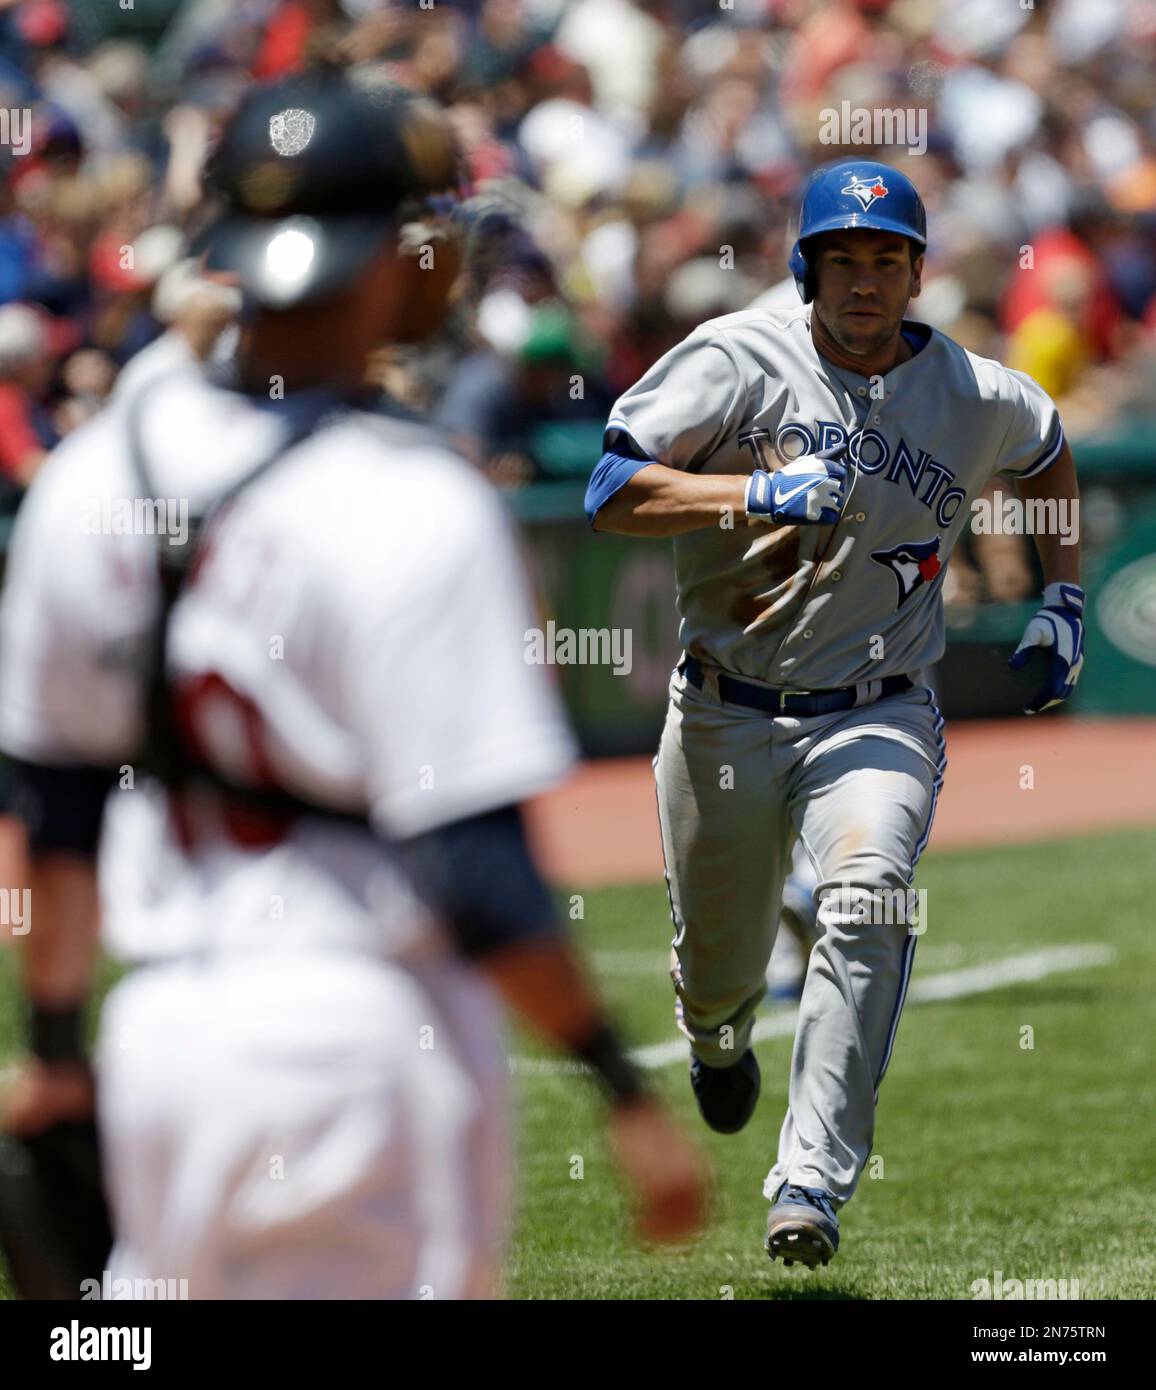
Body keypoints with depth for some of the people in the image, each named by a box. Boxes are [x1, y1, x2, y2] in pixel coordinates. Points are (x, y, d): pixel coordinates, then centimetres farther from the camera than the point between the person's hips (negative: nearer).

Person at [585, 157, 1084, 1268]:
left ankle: (812, 1186, -30)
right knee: (718, 964, 13)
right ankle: (716, 1032, 54)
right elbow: (611, 494, -20)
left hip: (875, 719, 0)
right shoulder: (738, 362, -10)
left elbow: (1049, 457, 23)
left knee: (868, 905, -28)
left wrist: (1062, 601, 16)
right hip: (725, 716, 0)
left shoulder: (981, 400, -1)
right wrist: (758, 492, -31)